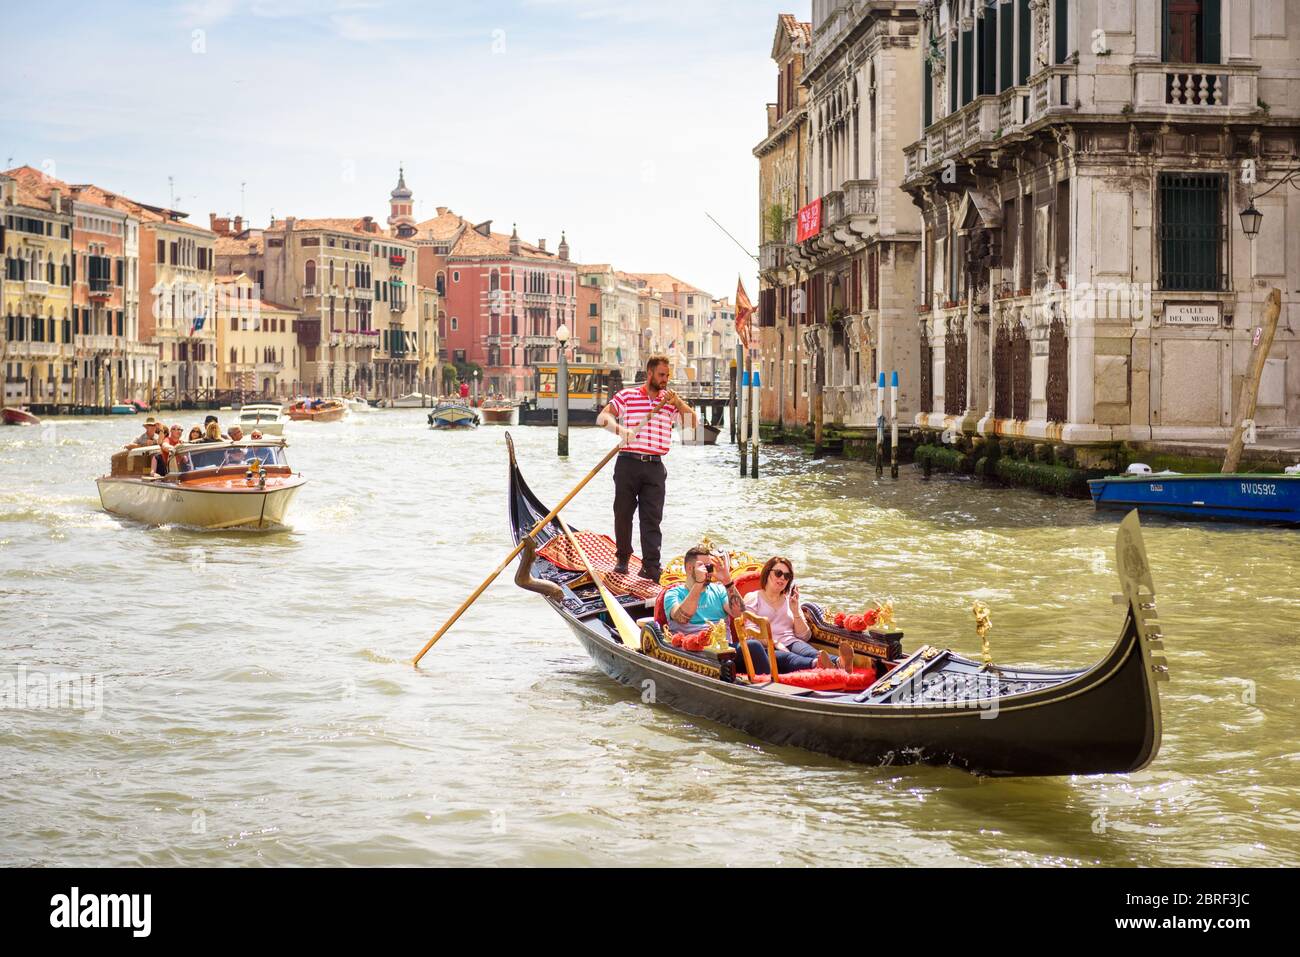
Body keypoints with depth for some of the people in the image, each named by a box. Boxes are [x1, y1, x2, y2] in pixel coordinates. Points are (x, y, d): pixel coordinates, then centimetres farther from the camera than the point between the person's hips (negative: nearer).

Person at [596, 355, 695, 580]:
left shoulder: (670, 401, 14)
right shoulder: (627, 396, 5)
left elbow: (692, 422, 3)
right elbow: (602, 417, -4)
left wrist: (677, 401, -11)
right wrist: (619, 428, -24)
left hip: (655, 467, 2)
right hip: (628, 462, -2)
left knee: (652, 518, -4)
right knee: (623, 513, 6)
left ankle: (651, 566, -7)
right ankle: (622, 558, 21)